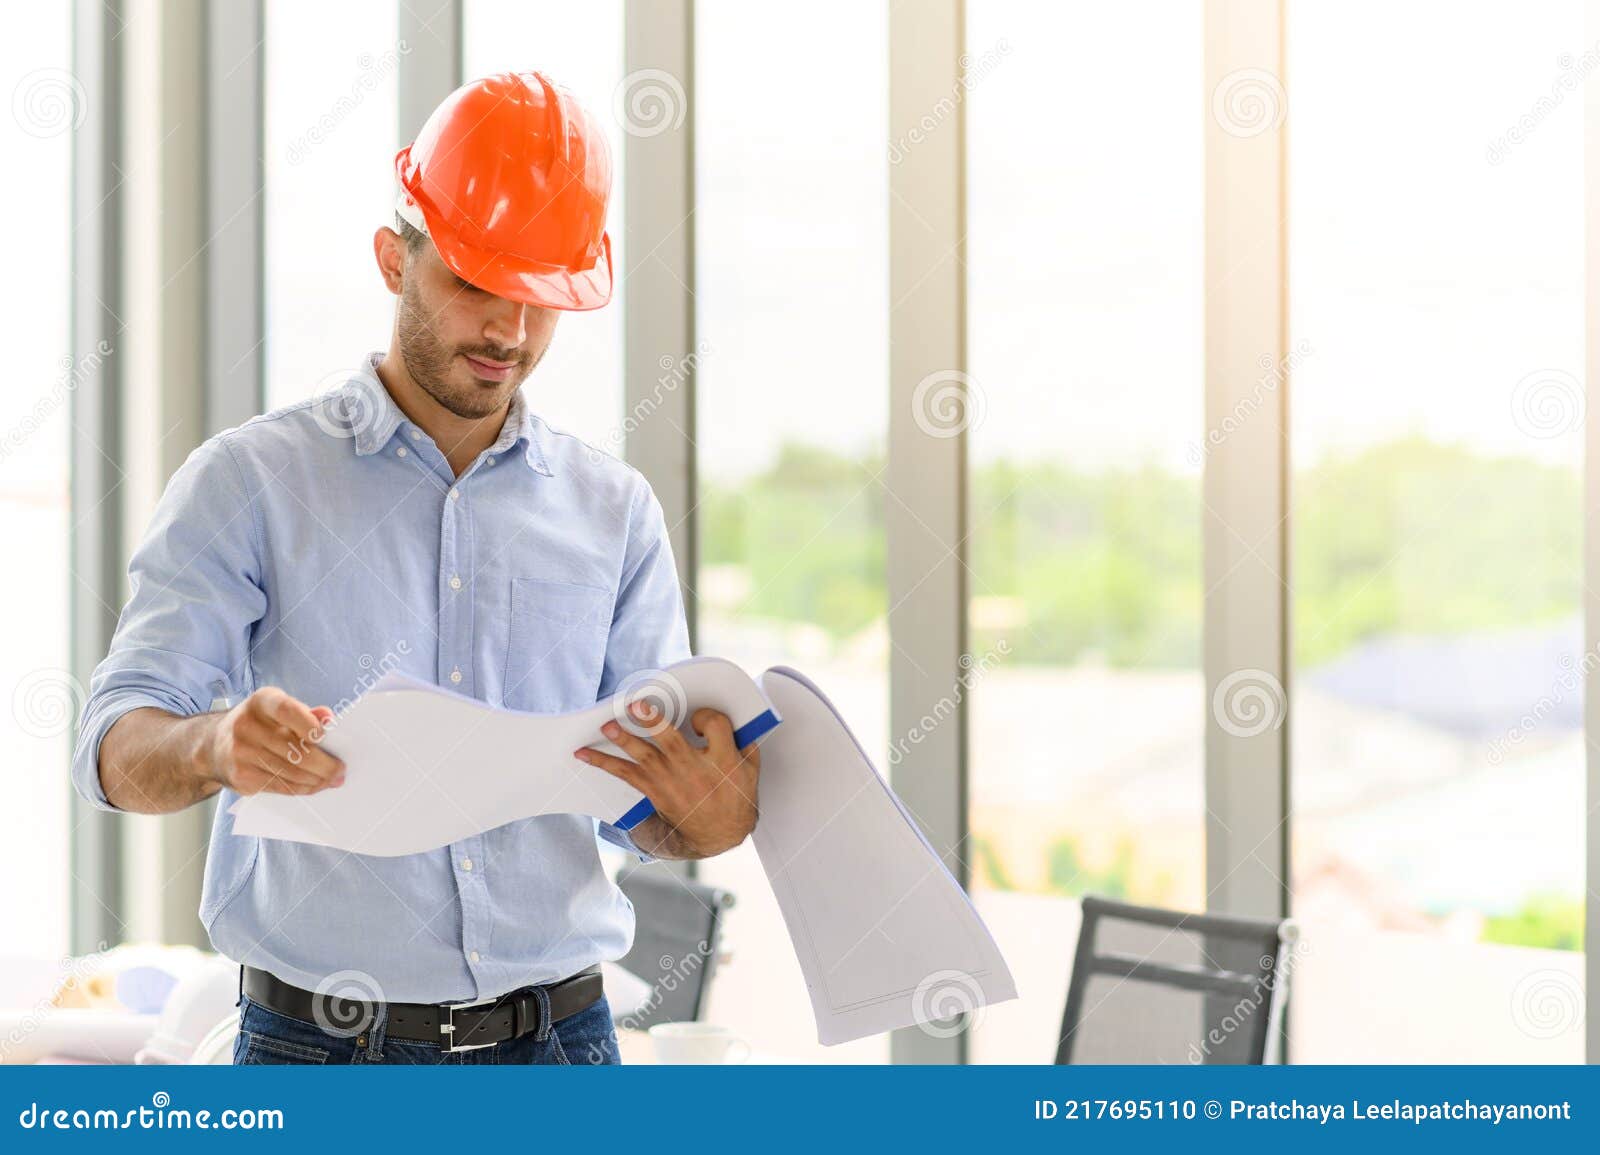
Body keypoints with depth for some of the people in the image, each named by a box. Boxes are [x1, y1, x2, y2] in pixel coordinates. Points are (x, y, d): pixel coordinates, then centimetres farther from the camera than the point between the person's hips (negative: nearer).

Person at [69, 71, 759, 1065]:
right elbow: (117, 747, -8)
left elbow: (643, 803, 9)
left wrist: (713, 816, -15)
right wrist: (219, 748, -31)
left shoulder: (616, 510, 10)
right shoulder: (251, 481, 0)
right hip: (323, 1050, -2)